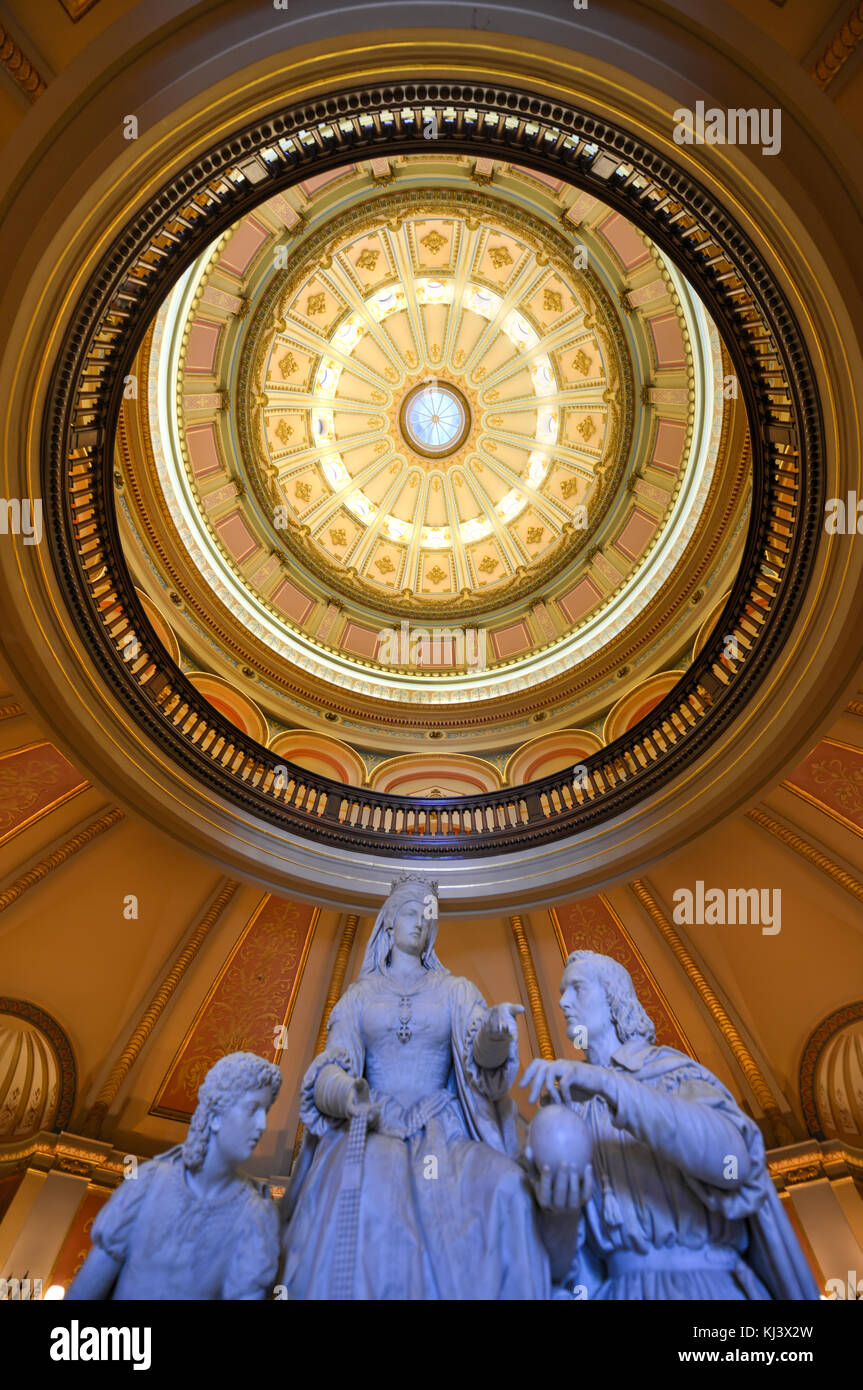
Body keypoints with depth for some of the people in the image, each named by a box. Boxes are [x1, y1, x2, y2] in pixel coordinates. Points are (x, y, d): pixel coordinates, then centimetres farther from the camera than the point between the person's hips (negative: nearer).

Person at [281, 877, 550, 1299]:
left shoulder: (456, 991, 12)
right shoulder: (360, 995, 13)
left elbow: (480, 1057, -5)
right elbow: (330, 1070, 2)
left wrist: (495, 1034, -30)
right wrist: (347, 1092, -23)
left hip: (442, 1127, 1)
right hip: (372, 1127, 0)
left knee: (506, 1189, -29)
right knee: (358, 1198, -35)